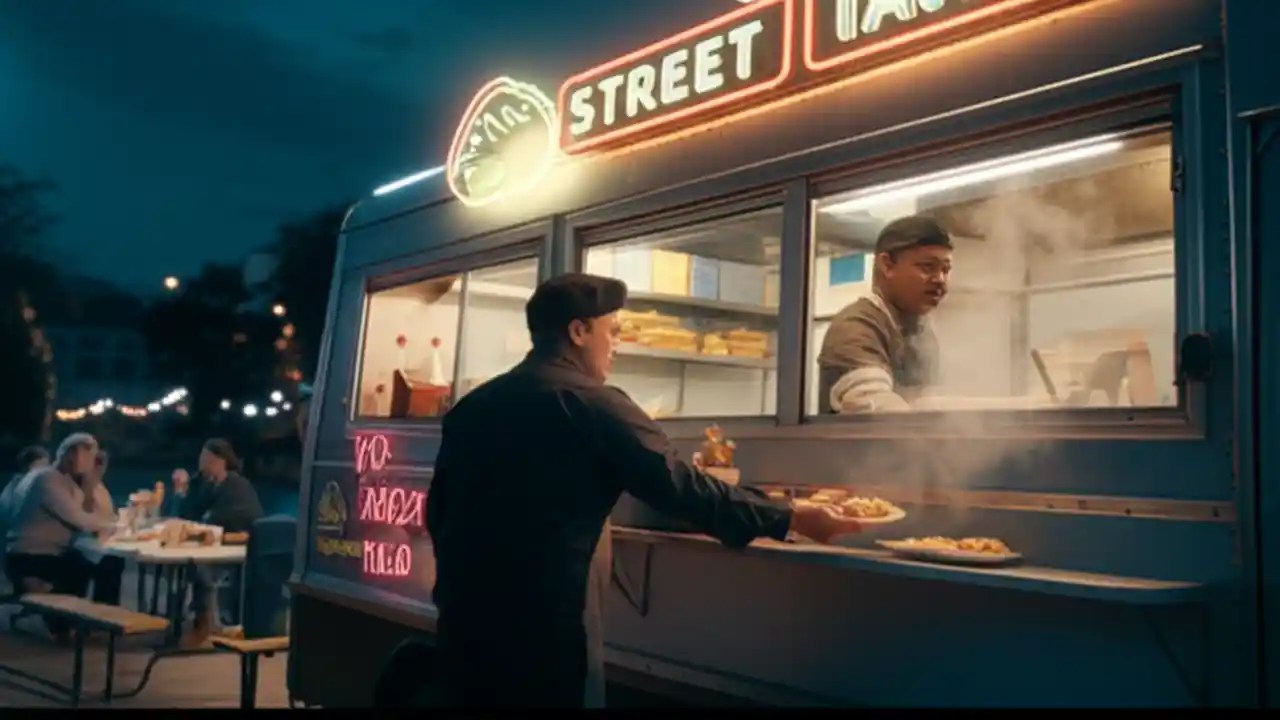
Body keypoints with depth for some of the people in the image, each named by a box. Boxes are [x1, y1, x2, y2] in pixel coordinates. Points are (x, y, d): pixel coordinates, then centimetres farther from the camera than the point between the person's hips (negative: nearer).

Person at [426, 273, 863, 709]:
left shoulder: (472, 405, 9)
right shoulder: (591, 403, -10)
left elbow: (438, 511, 14)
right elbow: (681, 487, -13)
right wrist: (790, 518, -4)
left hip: (463, 617, 7)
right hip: (545, 624, -7)